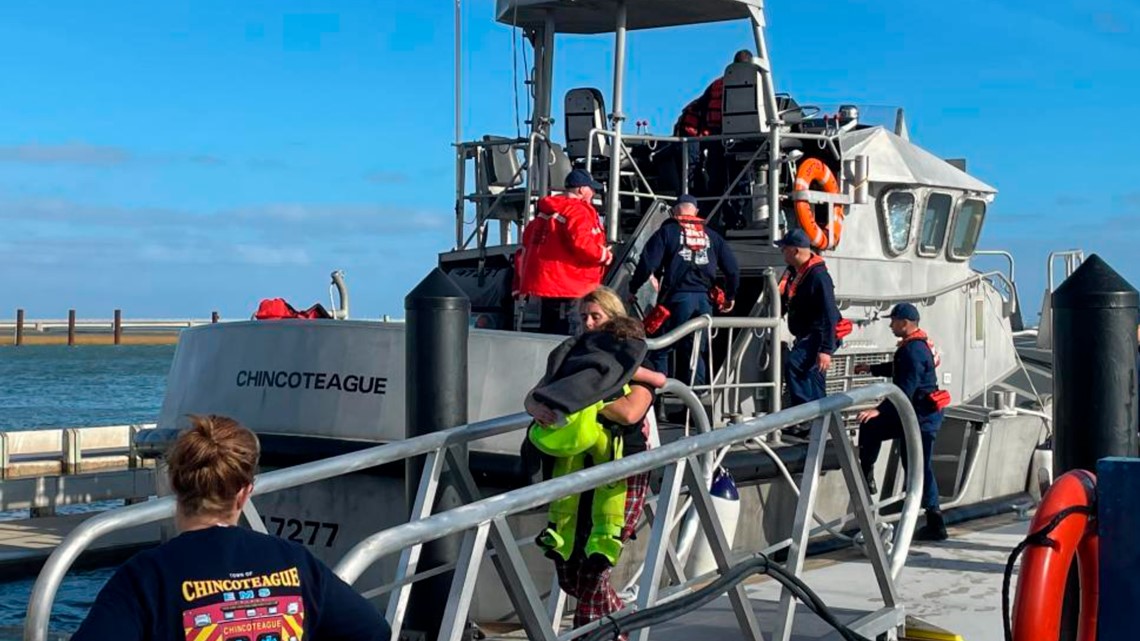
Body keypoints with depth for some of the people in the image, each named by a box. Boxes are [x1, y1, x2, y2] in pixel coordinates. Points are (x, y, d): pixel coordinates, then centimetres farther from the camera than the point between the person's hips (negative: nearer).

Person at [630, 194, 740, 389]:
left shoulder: (667, 232, 3)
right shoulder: (711, 236, 16)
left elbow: (648, 264, -6)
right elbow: (732, 268, 15)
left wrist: (633, 289, 5)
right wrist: (730, 296, 27)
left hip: (678, 297, -4)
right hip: (704, 299, 4)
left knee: (660, 350, 2)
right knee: (696, 350, 13)